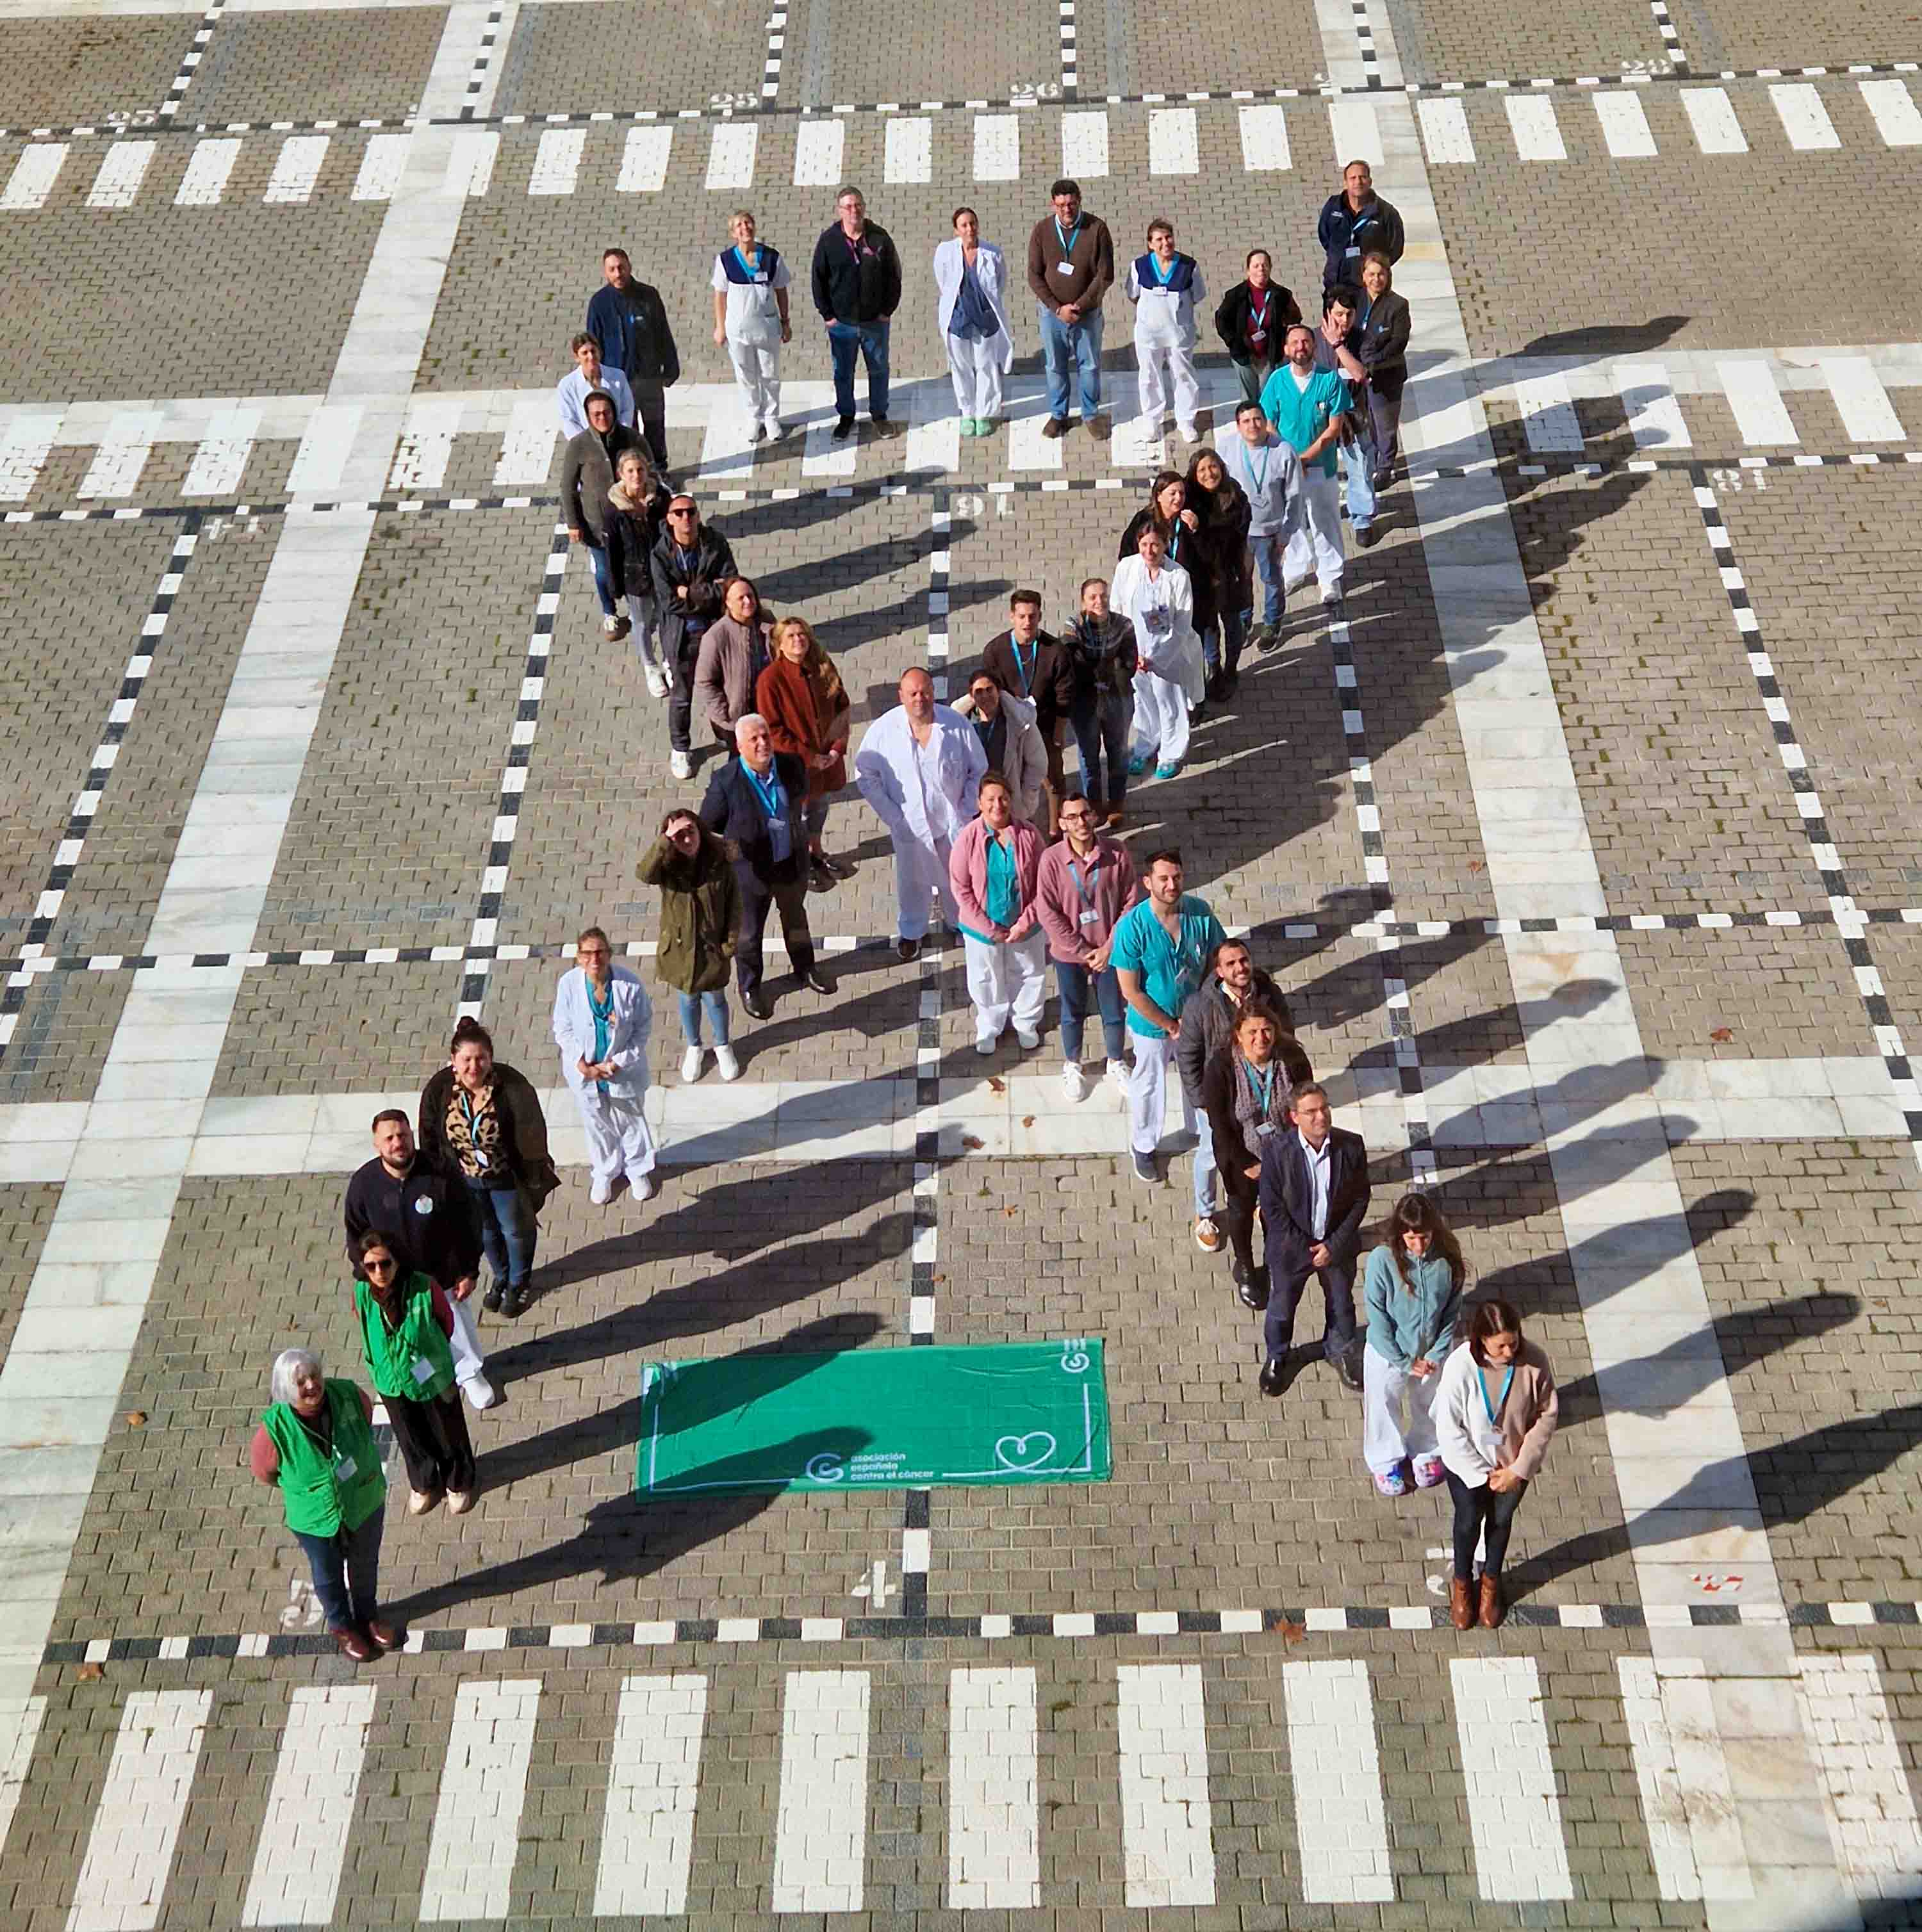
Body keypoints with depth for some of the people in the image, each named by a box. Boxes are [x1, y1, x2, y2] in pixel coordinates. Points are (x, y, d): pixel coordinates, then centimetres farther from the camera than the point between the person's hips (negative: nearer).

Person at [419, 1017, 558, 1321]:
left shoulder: (512, 1087, -30)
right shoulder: (438, 1090, -21)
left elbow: (531, 1137, -19)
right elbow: (430, 1140, -6)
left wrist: (532, 1183, -13)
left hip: (506, 1178, -3)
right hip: (464, 1178, 3)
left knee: (516, 1230, 21)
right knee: (486, 1231, 27)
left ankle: (519, 1283, 50)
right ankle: (500, 1277, 56)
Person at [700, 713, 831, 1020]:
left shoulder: (791, 767, -16)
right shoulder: (726, 783, -28)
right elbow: (706, 828, -15)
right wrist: (731, 846, -18)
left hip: (792, 863, 4)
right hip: (751, 869, -4)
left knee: (795, 917, 29)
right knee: (749, 932, 16)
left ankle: (805, 968, 54)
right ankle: (750, 988, 41)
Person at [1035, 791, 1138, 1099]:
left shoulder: (1117, 853, -17)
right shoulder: (1052, 859, -20)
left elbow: (1131, 902, -10)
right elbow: (1048, 913, -16)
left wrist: (1109, 947, -14)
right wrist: (1083, 952, -15)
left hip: (1109, 950, 1)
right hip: (1069, 953, -1)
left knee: (1114, 1012, 18)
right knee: (1073, 1013, 20)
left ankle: (1117, 1063, 44)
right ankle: (1072, 1065, 44)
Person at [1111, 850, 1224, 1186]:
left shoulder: (1200, 912, -19)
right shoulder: (1132, 927, -29)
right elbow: (1130, 992, -22)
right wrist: (1170, 1026, -16)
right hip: (1152, 1024, -3)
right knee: (1149, 1087, 19)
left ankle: (1201, 1130, 54)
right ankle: (1144, 1146, 45)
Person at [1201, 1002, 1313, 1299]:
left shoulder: (1293, 1059, -21)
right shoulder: (1221, 1066, -27)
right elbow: (1219, 1124, -19)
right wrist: (1247, 1164, -15)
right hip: (1242, 1157, -1)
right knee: (1242, 1211, 23)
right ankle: (1244, 1270, 49)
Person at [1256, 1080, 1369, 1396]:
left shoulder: (1351, 1146, -19)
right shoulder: (1276, 1150, -24)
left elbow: (1360, 1200, -9)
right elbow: (1272, 1207, -16)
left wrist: (1334, 1245, -13)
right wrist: (1305, 1249, -16)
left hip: (1337, 1245, 2)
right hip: (1292, 1246, -1)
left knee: (1341, 1304, 24)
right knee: (1281, 1307, 20)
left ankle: (1340, 1352, 52)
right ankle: (1276, 1357, 48)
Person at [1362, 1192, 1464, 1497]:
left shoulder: (1447, 1260, -21)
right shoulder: (1382, 1260, -28)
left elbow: (1452, 1313, -8)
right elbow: (1377, 1317, -20)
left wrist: (1437, 1355, -12)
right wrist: (1404, 1362, -16)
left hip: (1432, 1353, 2)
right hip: (1389, 1353, -2)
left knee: (1429, 1405, 26)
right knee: (1385, 1407, 21)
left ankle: (1425, 1452, 55)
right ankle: (1386, 1461, 48)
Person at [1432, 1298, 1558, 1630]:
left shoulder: (1534, 1361, -25)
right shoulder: (1460, 1367, -31)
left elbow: (1547, 1415, -12)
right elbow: (1449, 1430, -21)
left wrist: (1519, 1469, -13)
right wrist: (1482, 1475, -16)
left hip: (1515, 1463, 2)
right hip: (1469, 1465, -2)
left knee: (1501, 1521, 24)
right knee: (1469, 1522, 20)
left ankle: (1491, 1581, 51)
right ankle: (1462, 1583, 49)